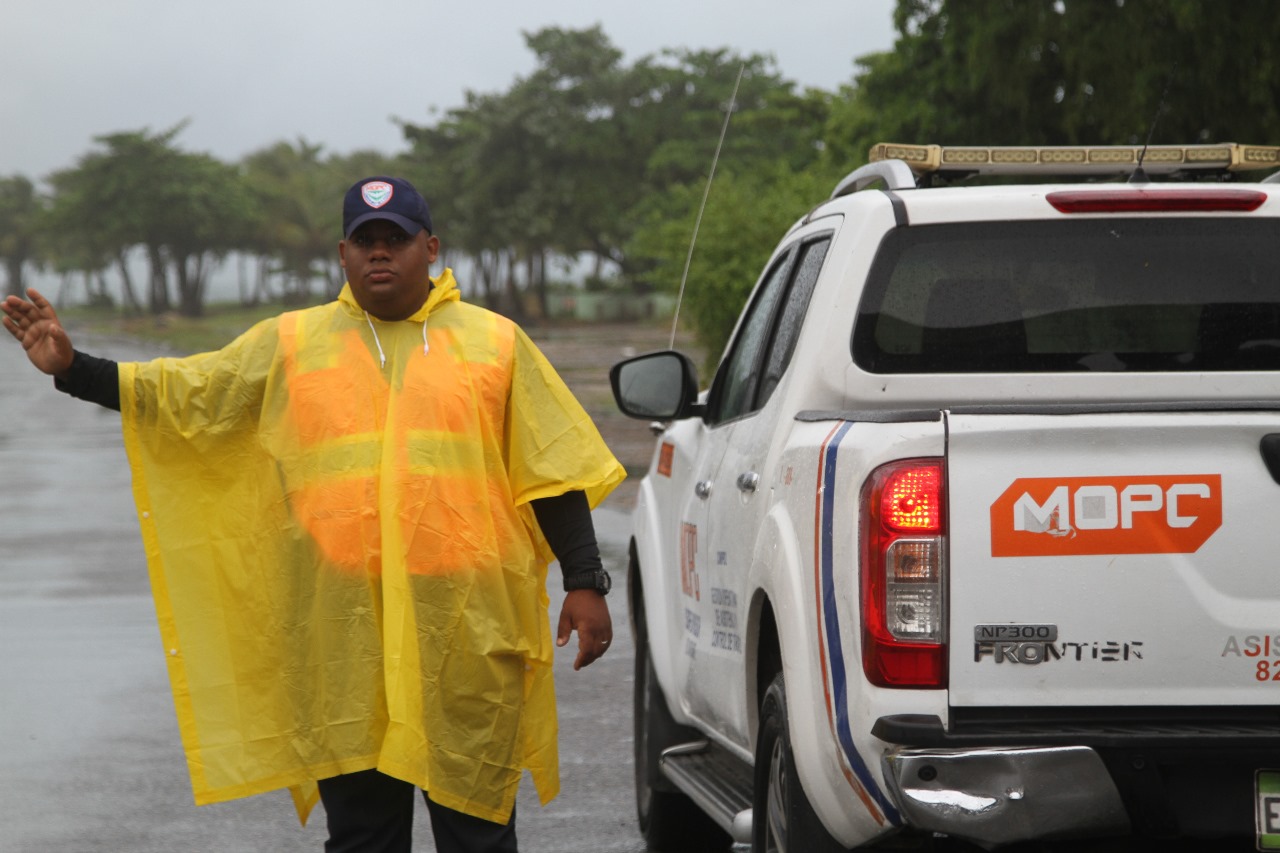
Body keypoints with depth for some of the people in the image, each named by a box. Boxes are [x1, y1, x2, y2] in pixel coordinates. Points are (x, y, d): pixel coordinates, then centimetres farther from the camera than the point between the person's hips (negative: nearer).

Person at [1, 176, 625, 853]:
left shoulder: (494, 342, 9)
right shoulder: (290, 346, 11)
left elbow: (555, 475, 8)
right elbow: (181, 395, 9)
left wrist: (584, 585, 1)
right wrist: (71, 368, -1)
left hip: (466, 639, -1)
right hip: (341, 639, 1)